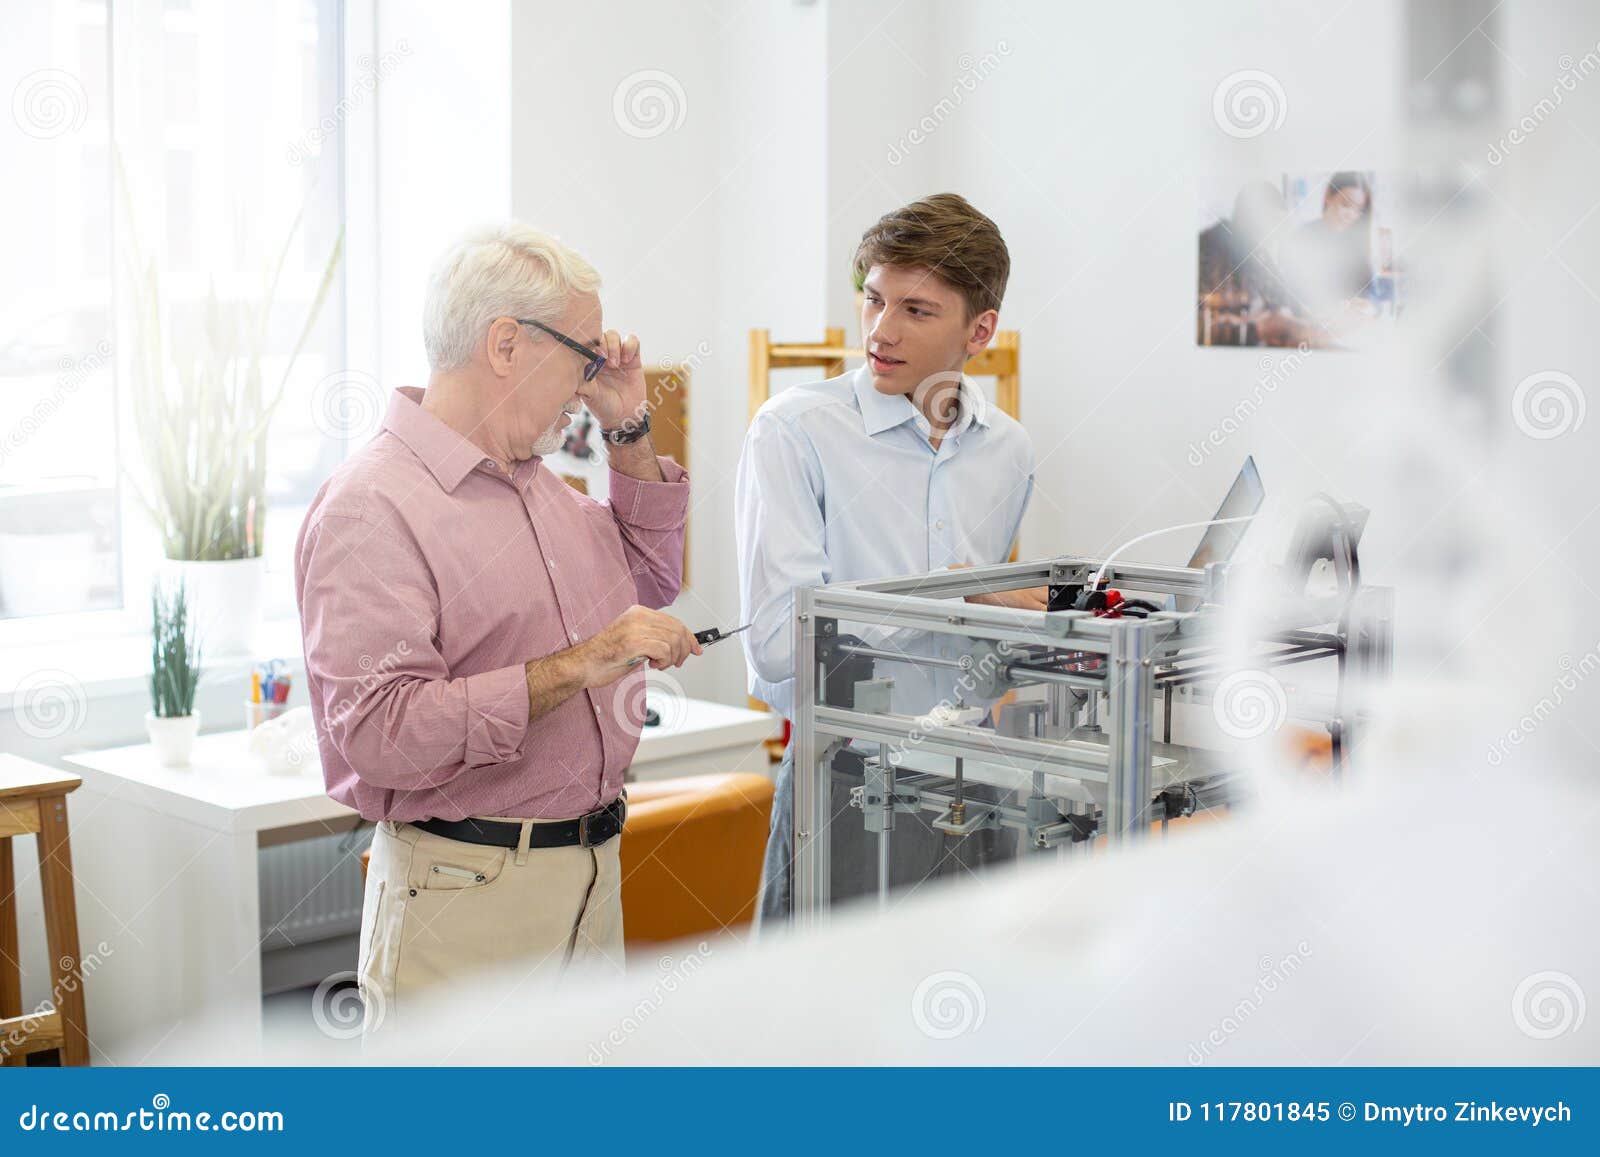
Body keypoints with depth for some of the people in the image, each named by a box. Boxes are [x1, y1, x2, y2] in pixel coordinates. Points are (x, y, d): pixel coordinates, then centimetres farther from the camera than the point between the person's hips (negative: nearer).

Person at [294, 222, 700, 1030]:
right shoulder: (372, 507, -16)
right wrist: (574, 668, -25)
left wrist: (629, 433, 16)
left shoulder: (541, 485, 13)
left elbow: (648, 583, 29)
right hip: (464, 894, -8)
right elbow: (378, 729, -25)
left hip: (590, 872, 8)